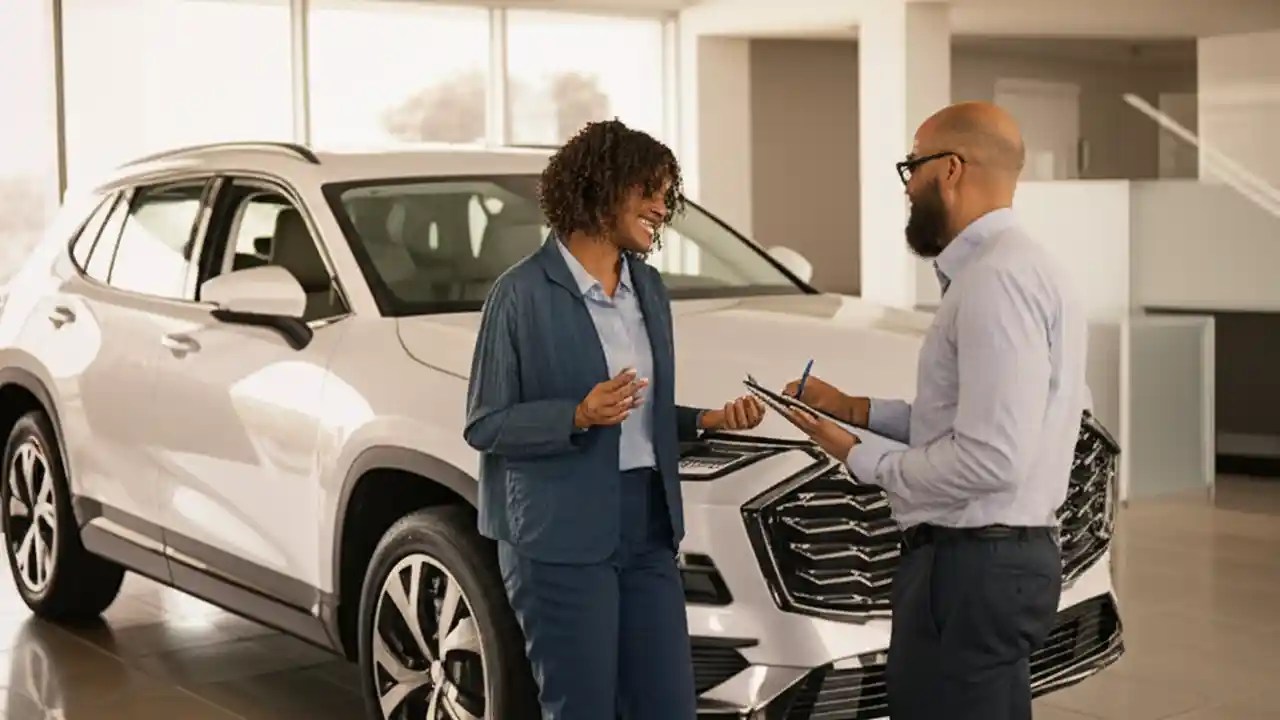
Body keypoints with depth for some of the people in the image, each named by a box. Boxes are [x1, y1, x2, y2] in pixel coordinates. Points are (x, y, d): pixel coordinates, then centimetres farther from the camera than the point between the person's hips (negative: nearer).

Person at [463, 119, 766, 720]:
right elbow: (485, 425, -8)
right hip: (561, 534, -6)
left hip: (647, 525, 7)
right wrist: (579, 417, -22)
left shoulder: (647, 287, 12)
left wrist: (706, 421, 1)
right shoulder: (523, 293, -9)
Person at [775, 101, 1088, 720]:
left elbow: (990, 459, -25)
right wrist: (858, 411, 12)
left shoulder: (995, 279, -19)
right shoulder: (1014, 266, 14)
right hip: (1001, 556, 11)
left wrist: (862, 457, -12)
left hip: (970, 568, -11)